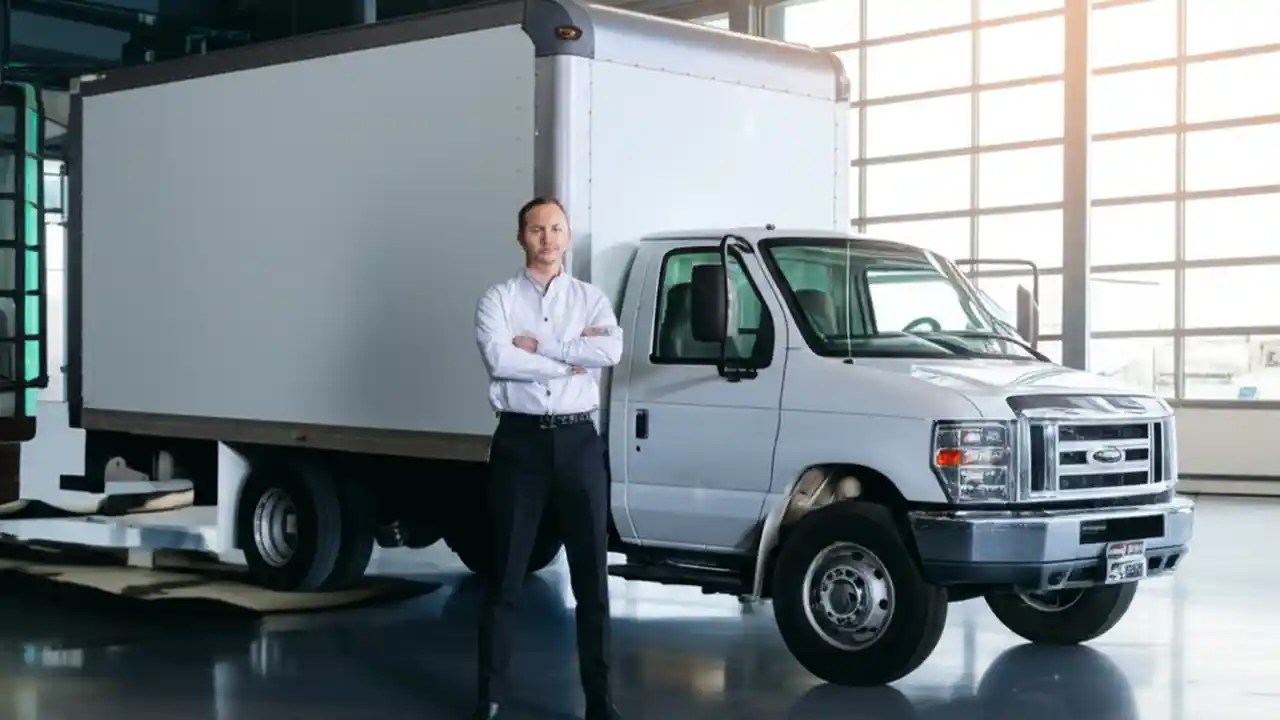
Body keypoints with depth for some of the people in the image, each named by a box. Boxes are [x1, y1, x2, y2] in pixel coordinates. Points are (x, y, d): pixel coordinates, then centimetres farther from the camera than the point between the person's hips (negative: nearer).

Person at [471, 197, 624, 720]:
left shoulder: (590, 298, 8)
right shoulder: (498, 300, 3)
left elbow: (610, 351, -11)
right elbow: (499, 359, -16)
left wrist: (537, 347, -11)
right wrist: (572, 359, -10)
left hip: (579, 442, 2)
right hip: (520, 441, -2)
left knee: (591, 577, 6)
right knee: (504, 575, 4)